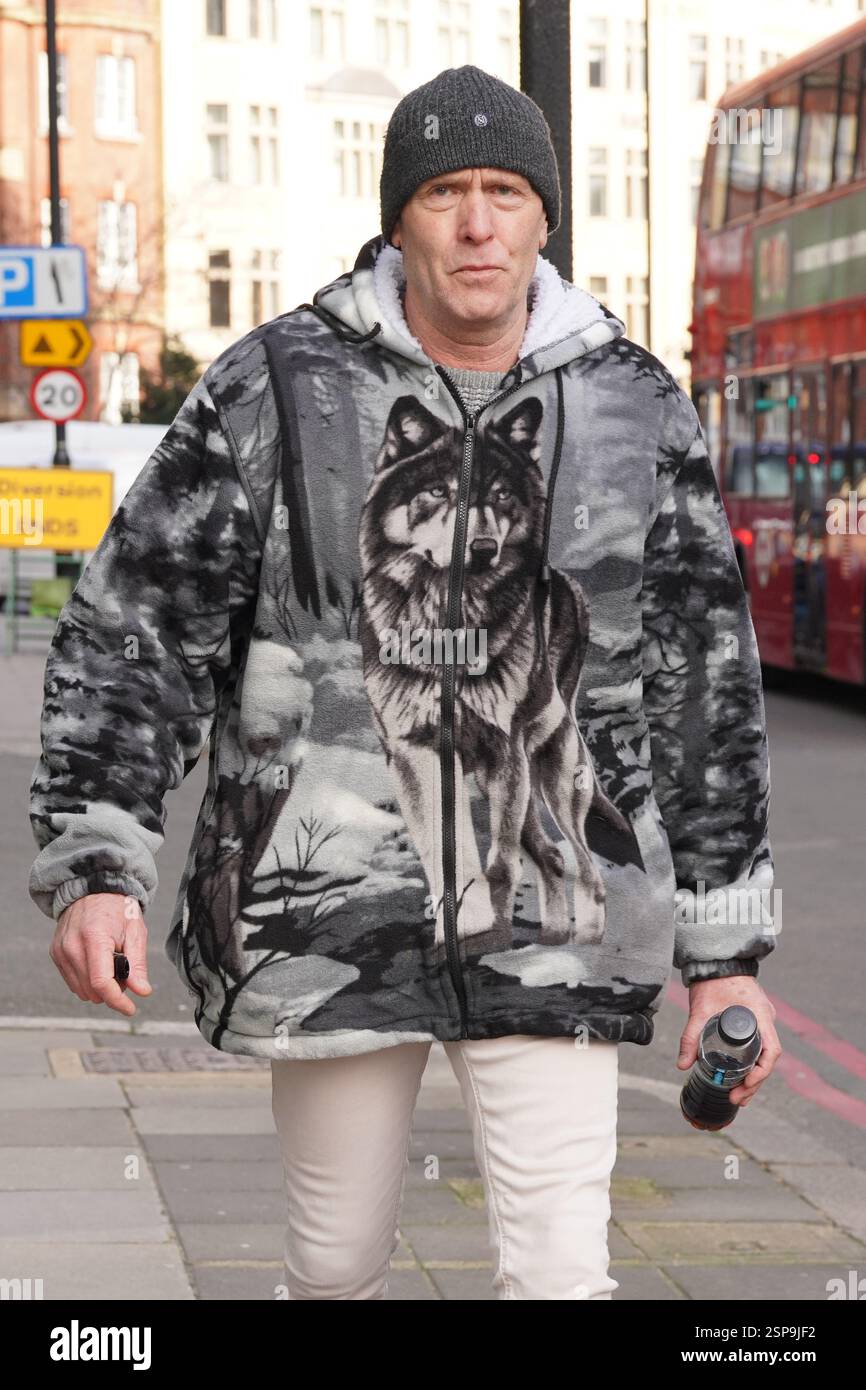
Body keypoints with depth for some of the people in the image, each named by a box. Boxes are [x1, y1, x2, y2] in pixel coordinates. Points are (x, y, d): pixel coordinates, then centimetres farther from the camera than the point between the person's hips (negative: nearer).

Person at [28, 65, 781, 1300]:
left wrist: (726, 948, 6)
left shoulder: (636, 411, 2)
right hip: (330, 914, 0)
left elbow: (709, 684, 7)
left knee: (561, 1272, -4)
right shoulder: (278, 387, -3)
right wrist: (95, 863, -12)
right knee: (339, 1257, 13)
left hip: (550, 923, 1)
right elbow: (134, 628, -1)